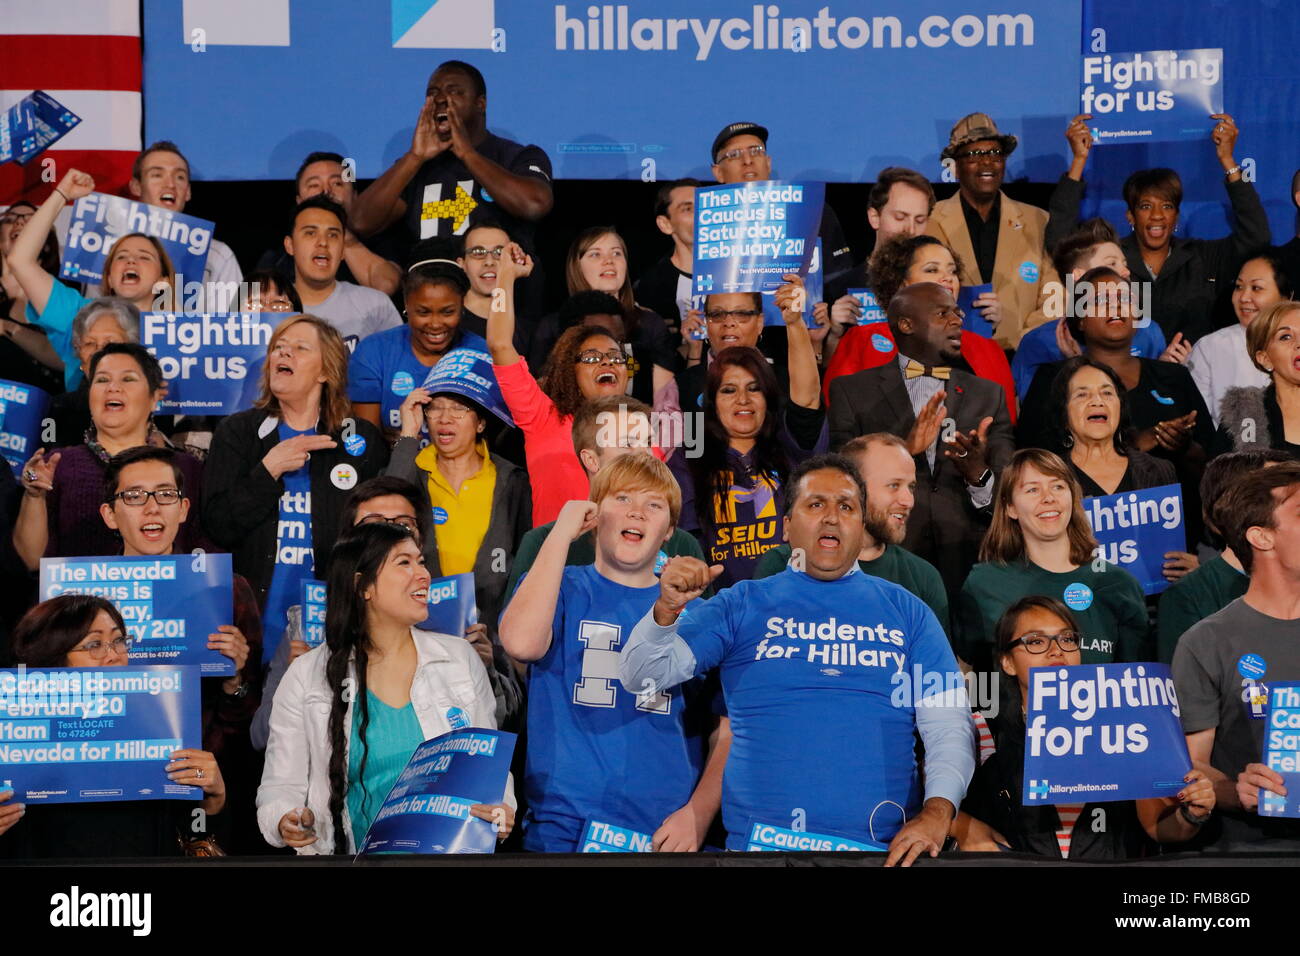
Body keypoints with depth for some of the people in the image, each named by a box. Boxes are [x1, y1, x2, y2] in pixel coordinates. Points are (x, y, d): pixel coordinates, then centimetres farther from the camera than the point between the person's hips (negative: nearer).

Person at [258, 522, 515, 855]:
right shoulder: (307, 677, 6)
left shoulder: (460, 658, 12)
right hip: (359, 854, -1)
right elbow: (281, 786, 8)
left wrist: (500, 812, -4)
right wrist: (285, 823, -14)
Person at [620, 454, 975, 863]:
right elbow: (641, 678, 1)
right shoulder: (742, 604, 7)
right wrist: (667, 609, -19)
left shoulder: (907, 611, 10)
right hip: (760, 841, -1)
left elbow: (950, 725, 4)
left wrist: (937, 812, -13)